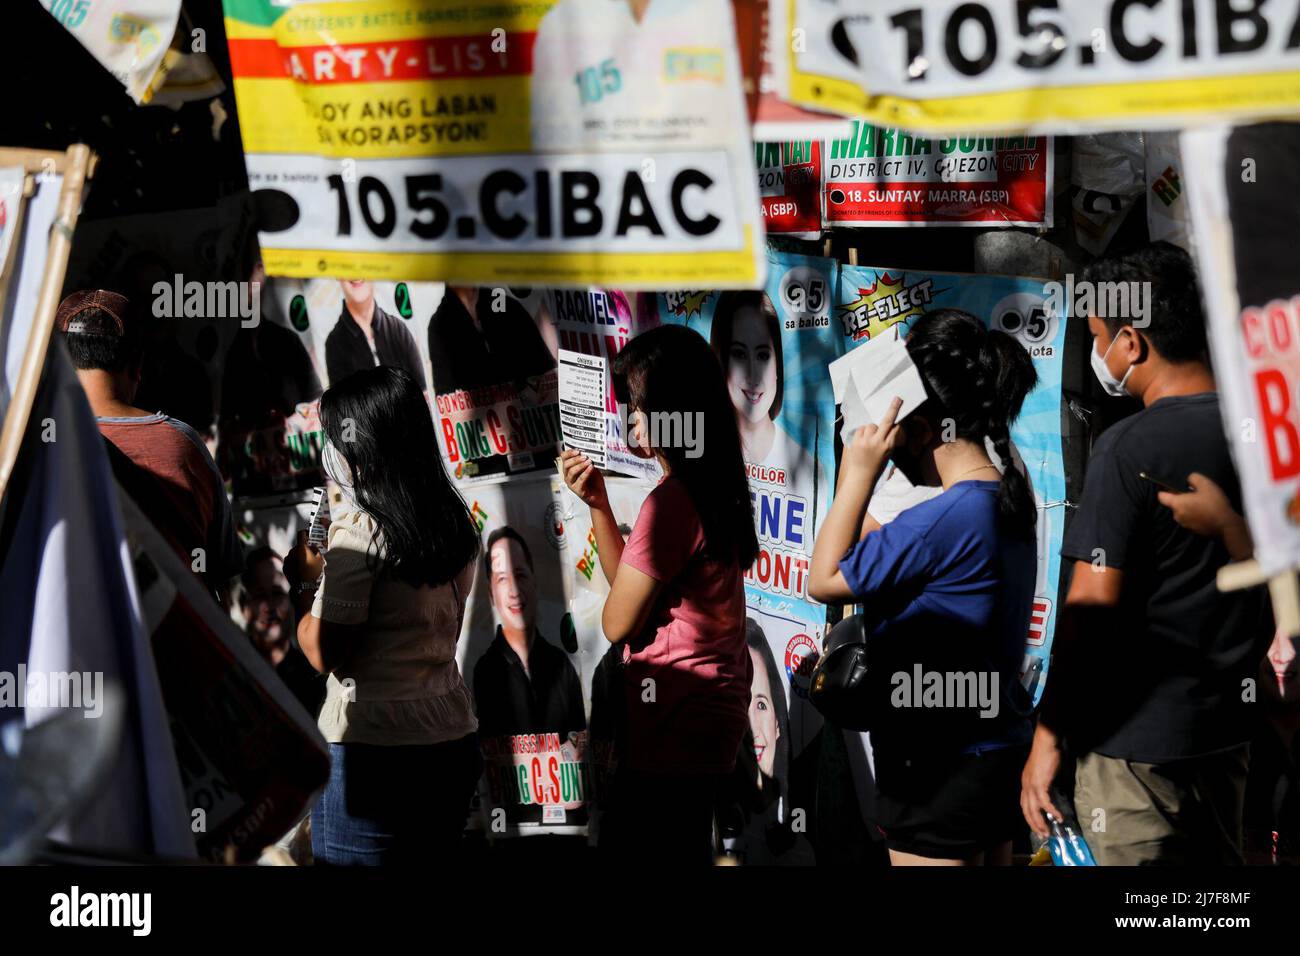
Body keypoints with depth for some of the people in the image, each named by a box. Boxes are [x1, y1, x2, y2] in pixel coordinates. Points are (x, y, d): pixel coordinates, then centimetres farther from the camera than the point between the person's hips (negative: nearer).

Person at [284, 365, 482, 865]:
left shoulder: (358, 532, -15)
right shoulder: (454, 522, 7)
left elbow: (323, 653, -15)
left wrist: (306, 582, 3)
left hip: (373, 749, -7)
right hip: (452, 736, 7)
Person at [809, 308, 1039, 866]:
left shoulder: (944, 518, -22)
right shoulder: (1009, 500, 8)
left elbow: (823, 581, -13)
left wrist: (859, 475, -10)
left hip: (939, 767, -10)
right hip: (1000, 749, 10)